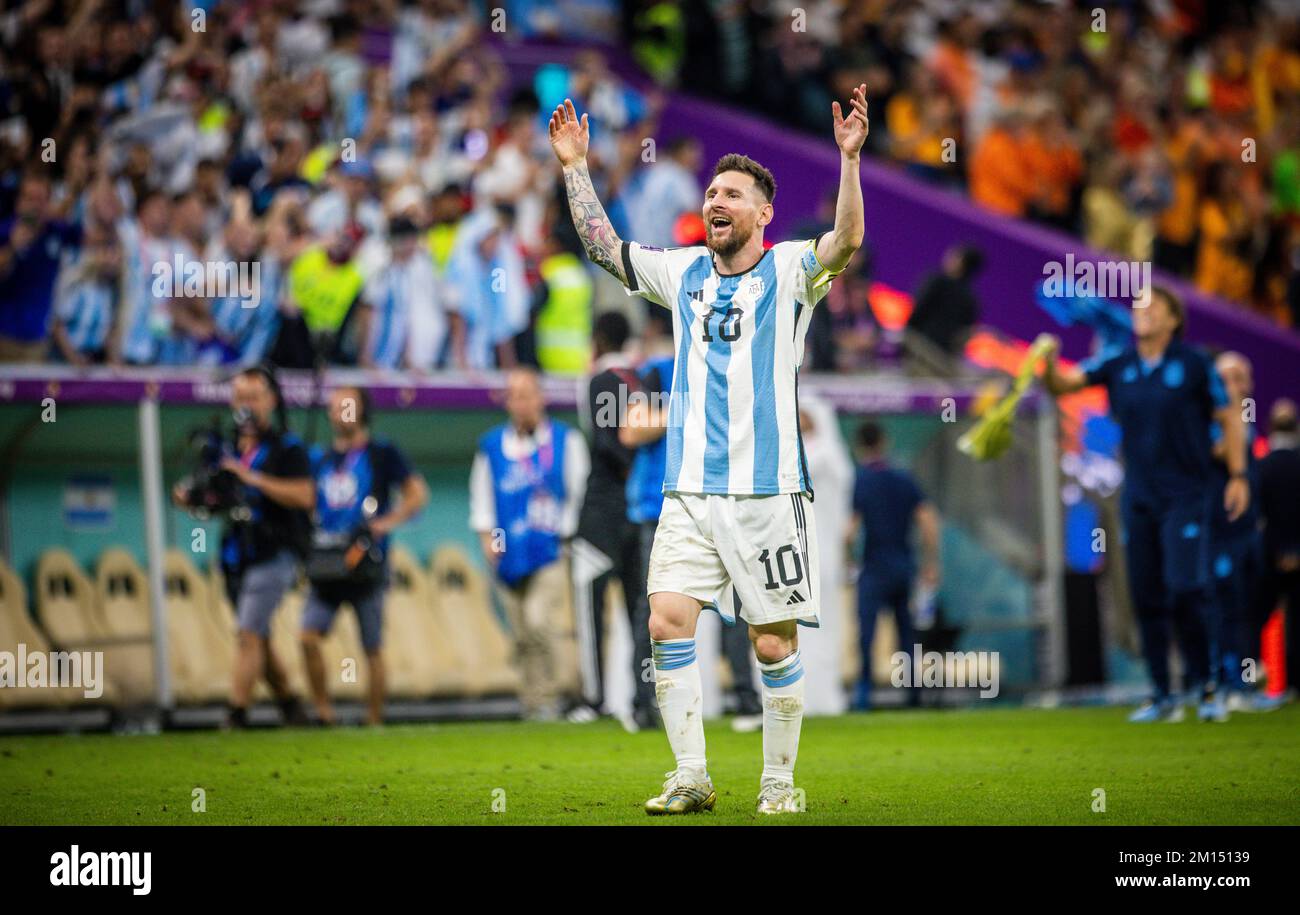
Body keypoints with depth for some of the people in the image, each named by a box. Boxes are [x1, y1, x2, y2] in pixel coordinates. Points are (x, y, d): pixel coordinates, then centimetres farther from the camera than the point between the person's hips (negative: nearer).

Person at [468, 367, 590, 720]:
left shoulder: (566, 440, 4)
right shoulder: (491, 446, 11)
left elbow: (580, 493, 7)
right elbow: (481, 498, 17)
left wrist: (567, 534, 0)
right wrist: (487, 537, 6)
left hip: (552, 551, -3)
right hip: (509, 557, 3)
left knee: (538, 621, -19)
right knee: (522, 634, 4)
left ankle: (545, 698, -10)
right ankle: (534, 701, 13)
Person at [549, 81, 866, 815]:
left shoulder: (789, 270, 0)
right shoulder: (684, 272, 13)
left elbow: (846, 241, -18)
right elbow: (603, 245, 21)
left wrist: (850, 160, -29)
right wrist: (576, 168, 15)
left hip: (770, 492, -4)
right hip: (690, 492, 4)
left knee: (774, 643, -1)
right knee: (668, 622, -9)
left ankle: (780, 782, 11)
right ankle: (691, 777, -2)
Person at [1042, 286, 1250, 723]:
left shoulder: (1193, 364, -4)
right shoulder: (1117, 366, 5)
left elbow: (1229, 418, 2)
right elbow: (1062, 384, 1)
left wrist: (1237, 477, -4)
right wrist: (1050, 363, -21)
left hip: (1186, 497, -4)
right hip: (1138, 501, 4)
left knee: (1184, 593, -15)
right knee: (1146, 600, 4)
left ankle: (1205, 685, 0)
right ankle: (1162, 698, 11)